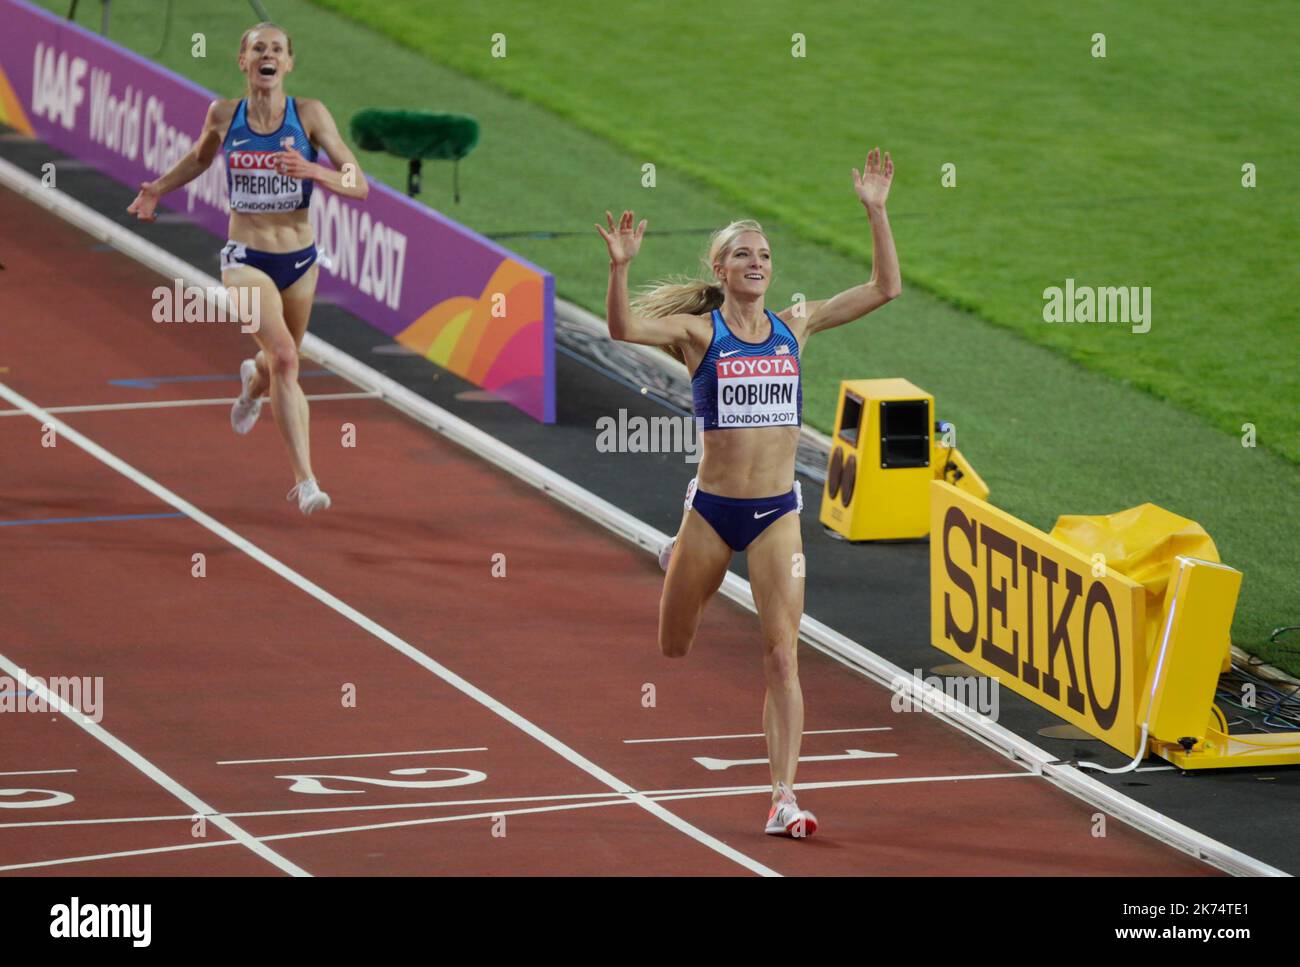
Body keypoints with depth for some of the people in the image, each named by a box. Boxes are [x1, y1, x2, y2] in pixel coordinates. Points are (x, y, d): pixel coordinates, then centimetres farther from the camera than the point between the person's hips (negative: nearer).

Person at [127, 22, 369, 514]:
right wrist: (158, 188, 13)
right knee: (283, 357, -23)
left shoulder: (310, 115, -9)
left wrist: (312, 171, -29)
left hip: (300, 259, 2)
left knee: (283, 361, 24)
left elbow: (359, 186, -13)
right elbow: (200, 157, 20)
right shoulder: (224, 115, -4)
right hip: (246, 260, -2)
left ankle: (253, 381, 63)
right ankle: (305, 478, -22)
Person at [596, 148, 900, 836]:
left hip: (777, 513, 1)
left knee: (782, 655, -9)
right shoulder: (698, 332, -4)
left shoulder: (793, 327, 6)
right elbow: (624, 329, -23)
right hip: (712, 510, -1)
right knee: (673, 653, 11)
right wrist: (620, 266, -38)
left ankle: (783, 798, -11)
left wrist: (875, 212, -3)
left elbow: (884, 289, 5)